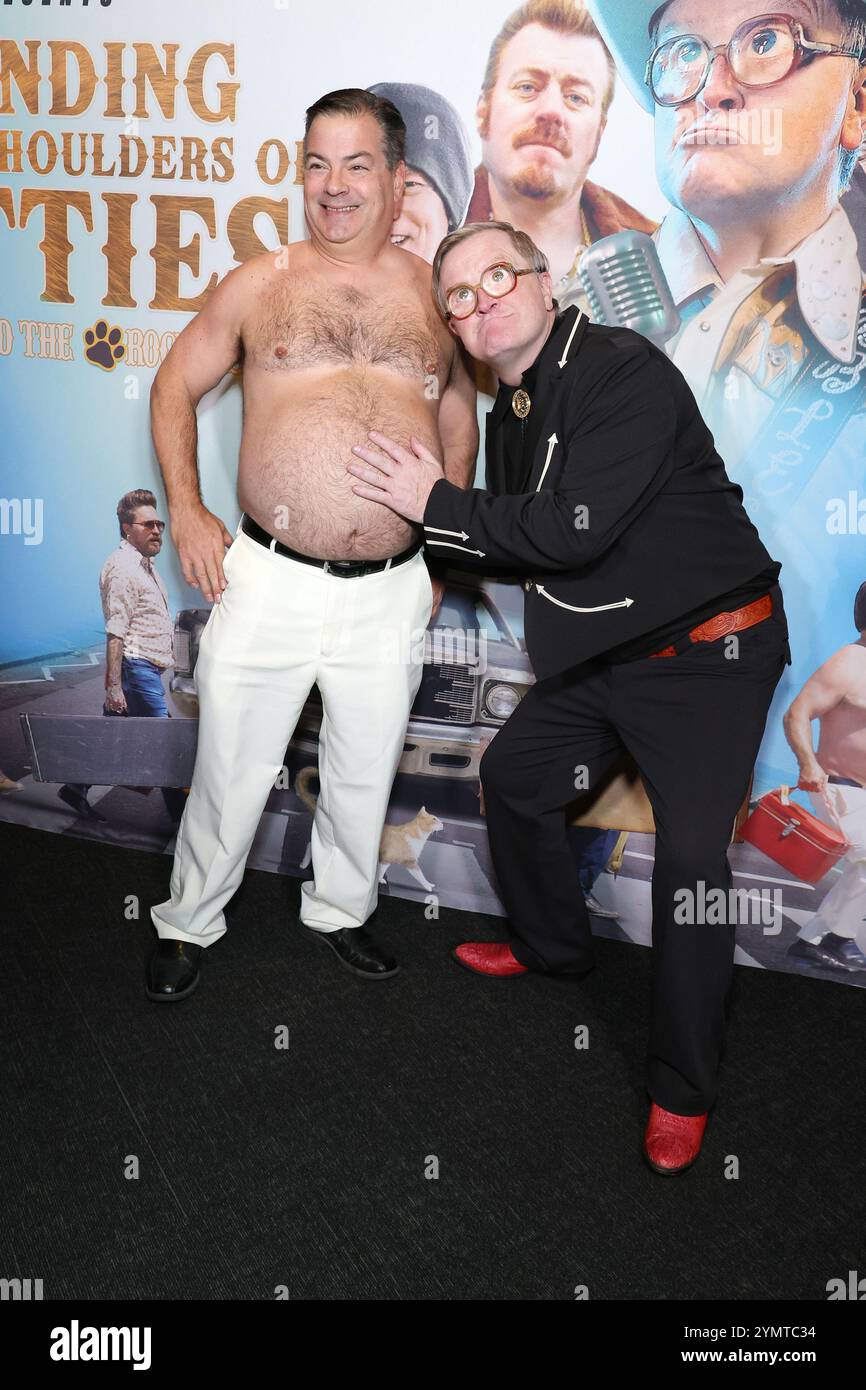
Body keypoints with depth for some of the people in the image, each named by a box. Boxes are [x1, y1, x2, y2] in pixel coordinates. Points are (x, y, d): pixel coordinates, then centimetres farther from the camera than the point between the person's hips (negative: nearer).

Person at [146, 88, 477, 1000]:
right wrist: (186, 511, 0)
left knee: (364, 772, 16)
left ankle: (338, 910, 40)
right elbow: (176, 386, 12)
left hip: (391, 592, 2)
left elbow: (459, 426, 19)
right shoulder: (259, 285, 3)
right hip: (268, 579, -1)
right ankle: (189, 922, 32)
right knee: (232, 769, 8)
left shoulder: (437, 296, 8)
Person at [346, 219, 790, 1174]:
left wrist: (437, 504, -17)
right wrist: (428, 529, -1)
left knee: (691, 854, -14)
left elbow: (573, 530, -28)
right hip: (597, 655, 9)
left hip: (706, 651, -9)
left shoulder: (628, 373, -19)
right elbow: (515, 546, 15)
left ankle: (682, 1089, 3)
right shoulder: (510, 414, 8)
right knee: (514, 774, 16)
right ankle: (553, 947, 41)